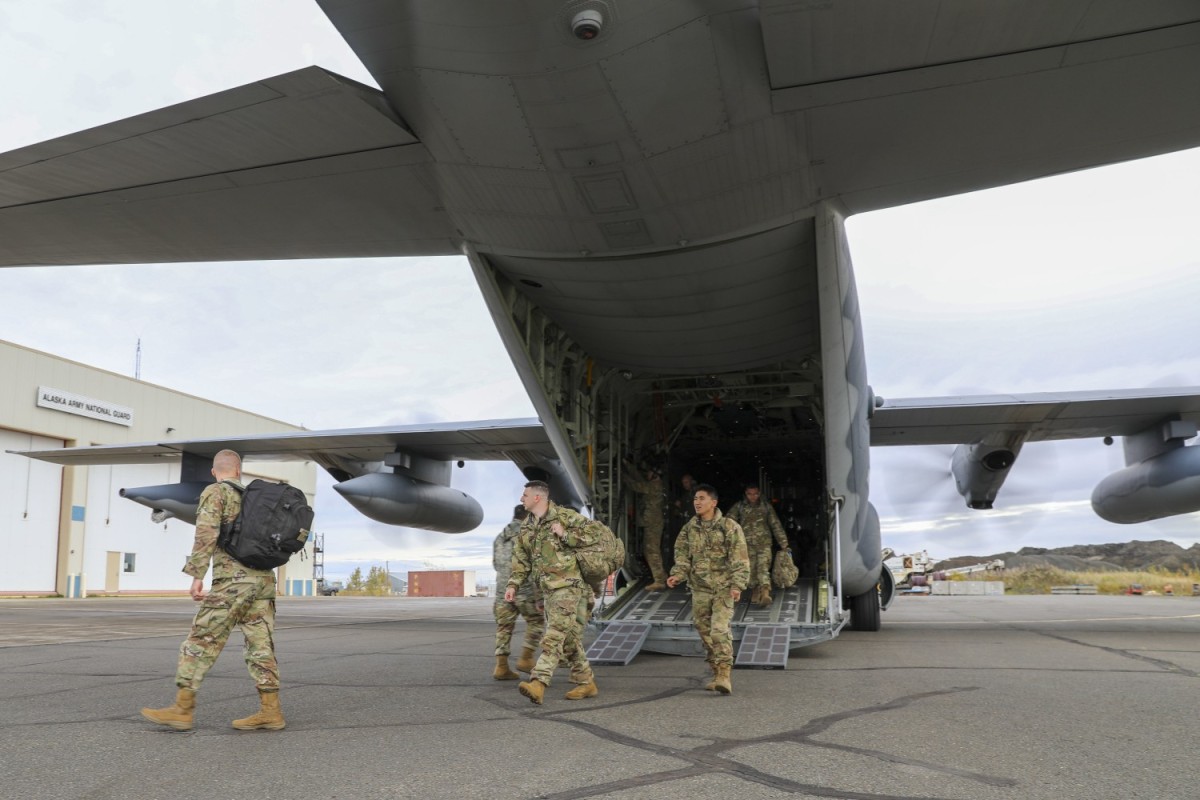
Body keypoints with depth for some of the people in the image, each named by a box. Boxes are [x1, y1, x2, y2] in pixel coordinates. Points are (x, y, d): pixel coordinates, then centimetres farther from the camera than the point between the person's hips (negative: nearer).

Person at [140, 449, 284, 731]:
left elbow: (207, 532, -15)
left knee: (201, 642, 0)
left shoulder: (215, 492, 0)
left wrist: (197, 575, -18)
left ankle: (182, 710, 2)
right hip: (263, 578, 7)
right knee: (260, 646, 5)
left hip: (233, 580, -7)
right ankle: (270, 712, 3)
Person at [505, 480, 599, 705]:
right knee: (568, 637, 10)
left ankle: (538, 683, -22)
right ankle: (586, 683, 19)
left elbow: (592, 532, -9)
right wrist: (513, 584, 5)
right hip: (548, 589, 7)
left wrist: (564, 535, -16)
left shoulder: (564, 516, -7)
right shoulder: (526, 527, 14)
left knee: (555, 635, -14)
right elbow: (520, 559, 15)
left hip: (567, 586, -7)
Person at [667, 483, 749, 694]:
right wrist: (677, 575, -9)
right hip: (699, 588, 5)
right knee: (705, 631, 8)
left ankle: (725, 675, -15)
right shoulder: (689, 528, 6)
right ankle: (717, 674, 20)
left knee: (720, 629, -17)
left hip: (723, 587, -5)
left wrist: (737, 584, -18)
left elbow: (739, 559, -9)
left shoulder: (729, 527, -7)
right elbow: (682, 555, 8)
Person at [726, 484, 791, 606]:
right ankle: (757, 590, 20)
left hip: (764, 543, -1)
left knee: (763, 568, -14)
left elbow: (776, 526, 7)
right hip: (747, 544, 1)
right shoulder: (739, 506, 2)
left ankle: (765, 594, -23)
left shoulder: (766, 506, 5)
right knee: (751, 570, 3)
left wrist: (784, 545, 6)